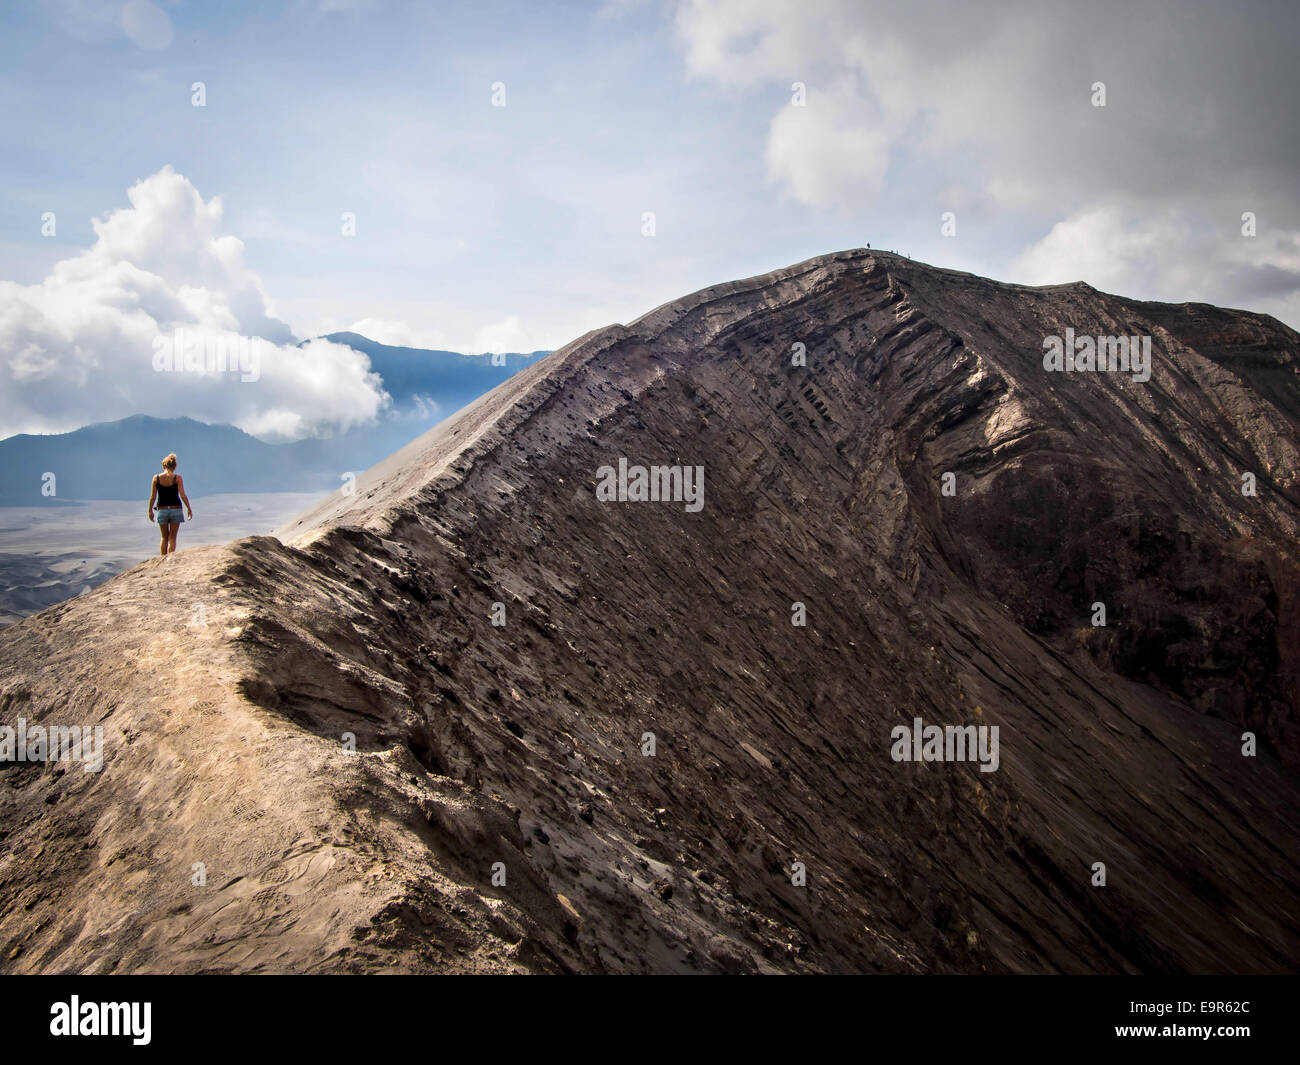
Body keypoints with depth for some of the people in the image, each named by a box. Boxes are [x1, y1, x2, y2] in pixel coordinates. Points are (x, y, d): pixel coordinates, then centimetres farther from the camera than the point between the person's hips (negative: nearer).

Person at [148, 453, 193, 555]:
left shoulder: (156, 478, -1)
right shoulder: (177, 478, -6)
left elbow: (152, 497, 0)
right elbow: (183, 495, -9)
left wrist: (150, 511, 10)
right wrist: (189, 508, 0)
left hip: (162, 510, 1)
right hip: (175, 509, -1)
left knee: (164, 537, 16)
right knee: (172, 537, 6)